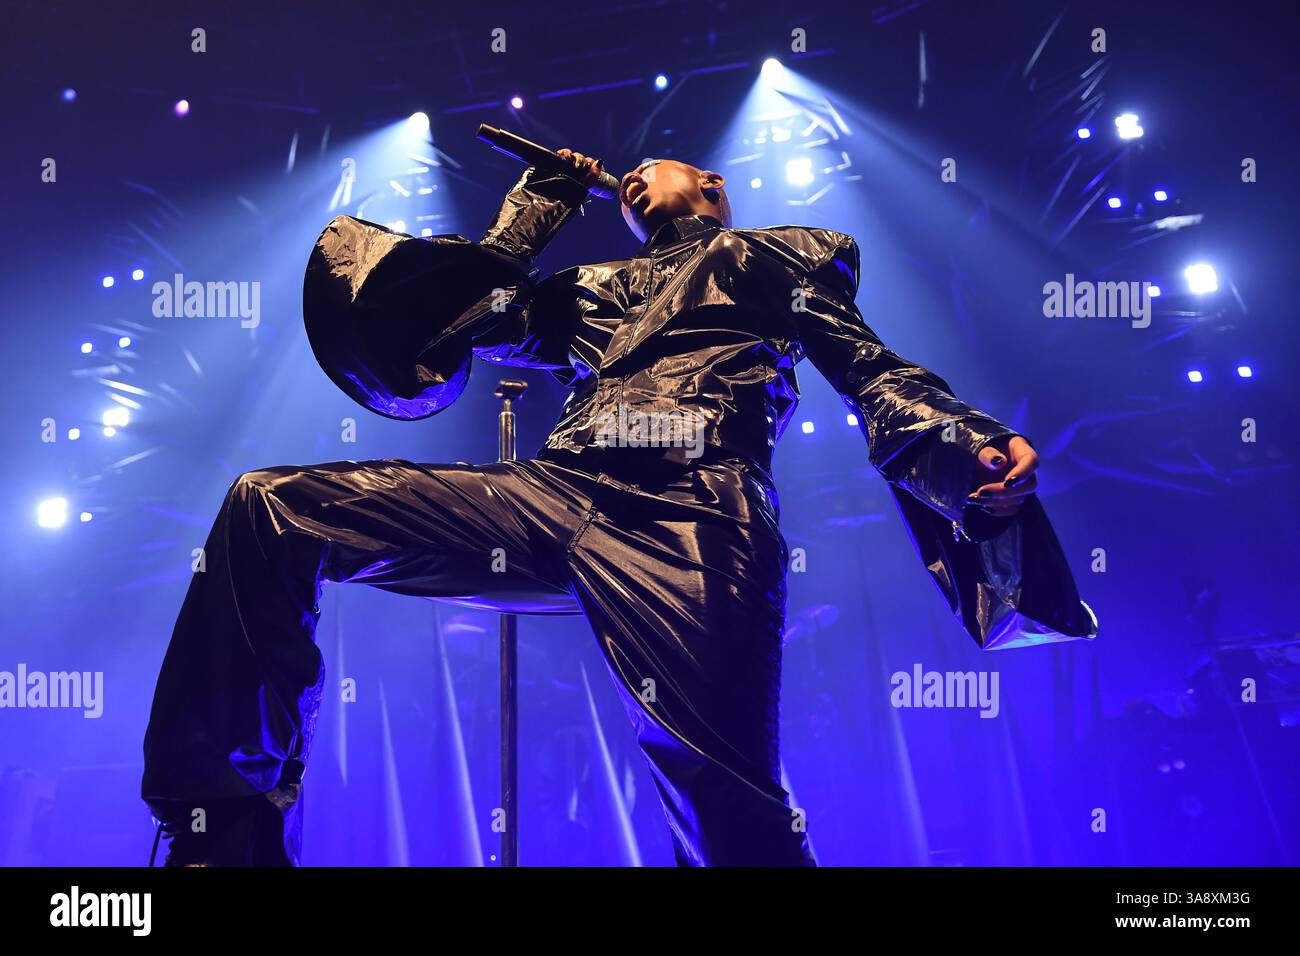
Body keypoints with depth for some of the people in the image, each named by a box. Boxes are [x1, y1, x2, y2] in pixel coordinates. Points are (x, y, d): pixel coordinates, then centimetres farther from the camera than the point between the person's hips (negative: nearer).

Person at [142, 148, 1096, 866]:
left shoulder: (782, 256, 25)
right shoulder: (594, 288, 37)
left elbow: (874, 373, 12)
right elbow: (476, 316, 30)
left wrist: (970, 445, -8)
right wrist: (538, 208, 40)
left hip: (692, 516, -5)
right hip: (554, 494, 5)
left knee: (729, 814, -24)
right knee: (269, 508, -5)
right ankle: (228, 831, -4)